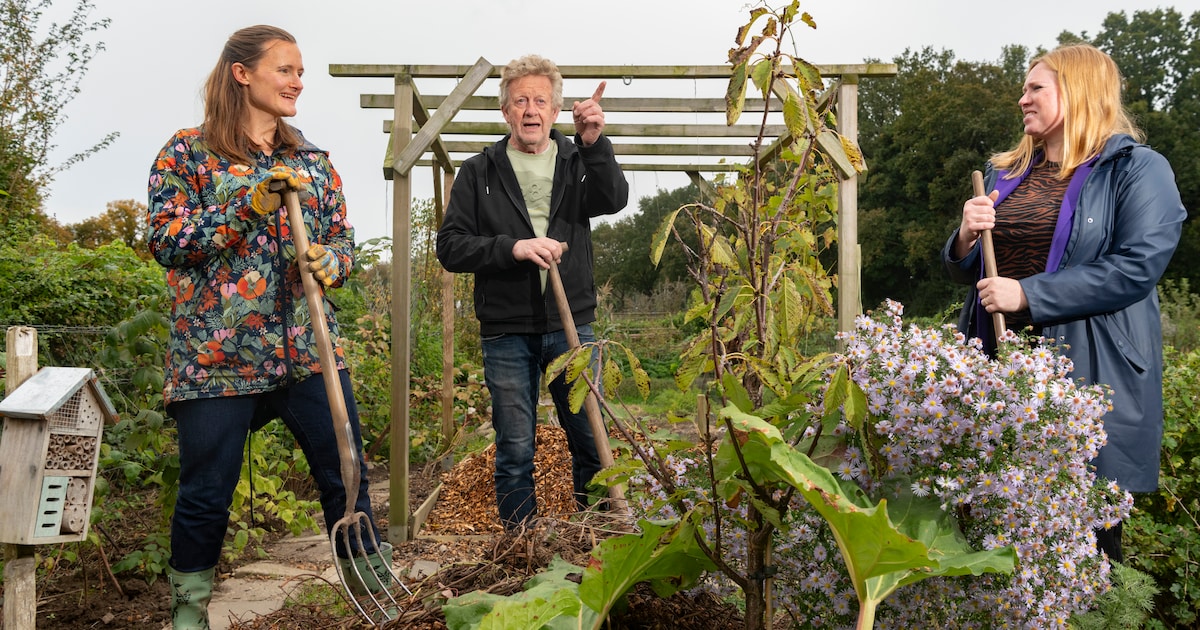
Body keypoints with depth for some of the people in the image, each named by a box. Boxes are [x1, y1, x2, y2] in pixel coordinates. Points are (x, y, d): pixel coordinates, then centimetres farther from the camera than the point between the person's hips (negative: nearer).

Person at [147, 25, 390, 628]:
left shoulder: (313, 160, 13)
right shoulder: (188, 151, 1)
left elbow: (344, 239, 15)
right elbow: (163, 241, -6)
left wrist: (332, 260, -9)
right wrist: (248, 204, -16)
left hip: (309, 352, 4)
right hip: (215, 356, -3)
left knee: (347, 478, 4)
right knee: (205, 495, 5)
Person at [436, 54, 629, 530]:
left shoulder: (578, 162, 10)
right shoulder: (479, 172, 7)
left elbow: (613, 200, -11)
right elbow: (450, 246, -1)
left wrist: (594, 143, -27)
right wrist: (511, 247, -16)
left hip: (572, 326, 1)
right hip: (506, 332, -1)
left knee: (592, 441, 6)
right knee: (515, 451, 6)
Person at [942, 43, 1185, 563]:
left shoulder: (1137, 170, -2)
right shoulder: (1005, 173, 16)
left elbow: (1138, 267, -16)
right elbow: (966, 272, 21)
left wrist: (1027, 294, -19)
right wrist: (967, 237, -2)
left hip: (1088, 378, -5)